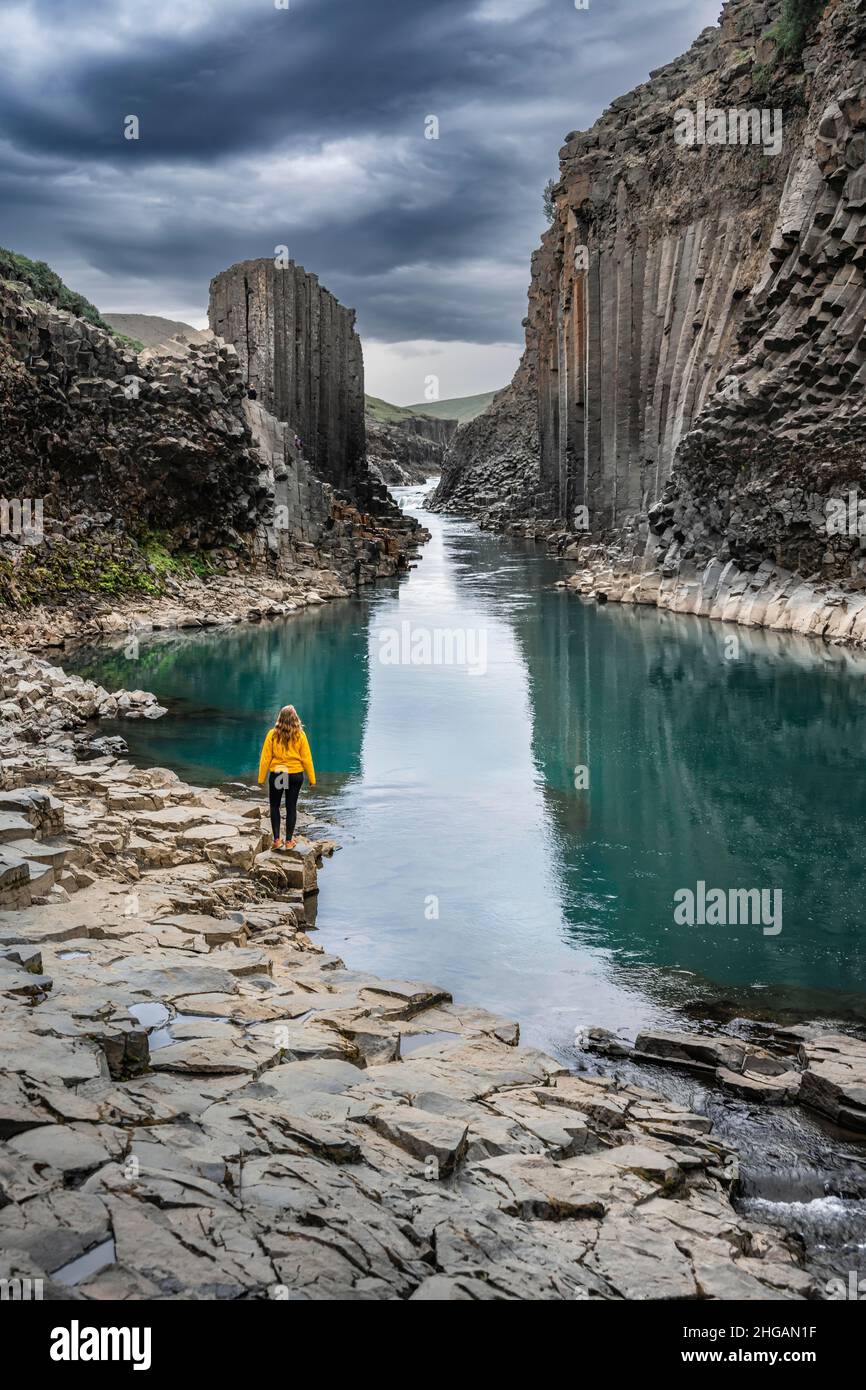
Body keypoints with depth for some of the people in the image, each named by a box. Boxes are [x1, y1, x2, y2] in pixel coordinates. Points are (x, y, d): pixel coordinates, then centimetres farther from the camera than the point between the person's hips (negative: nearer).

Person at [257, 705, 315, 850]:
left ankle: (277, 839, 9)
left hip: (276, 775, -1)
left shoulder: (272, 734, -10)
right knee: (291, 807, 10)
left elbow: (265, 758, -7)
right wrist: (312, 779, 3)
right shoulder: (300, 735, -8)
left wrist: (261, 778, 1)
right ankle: (289, 841, 15)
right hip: (296, 775, 1)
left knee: (274, 806, 15)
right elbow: (306, 758, -5)